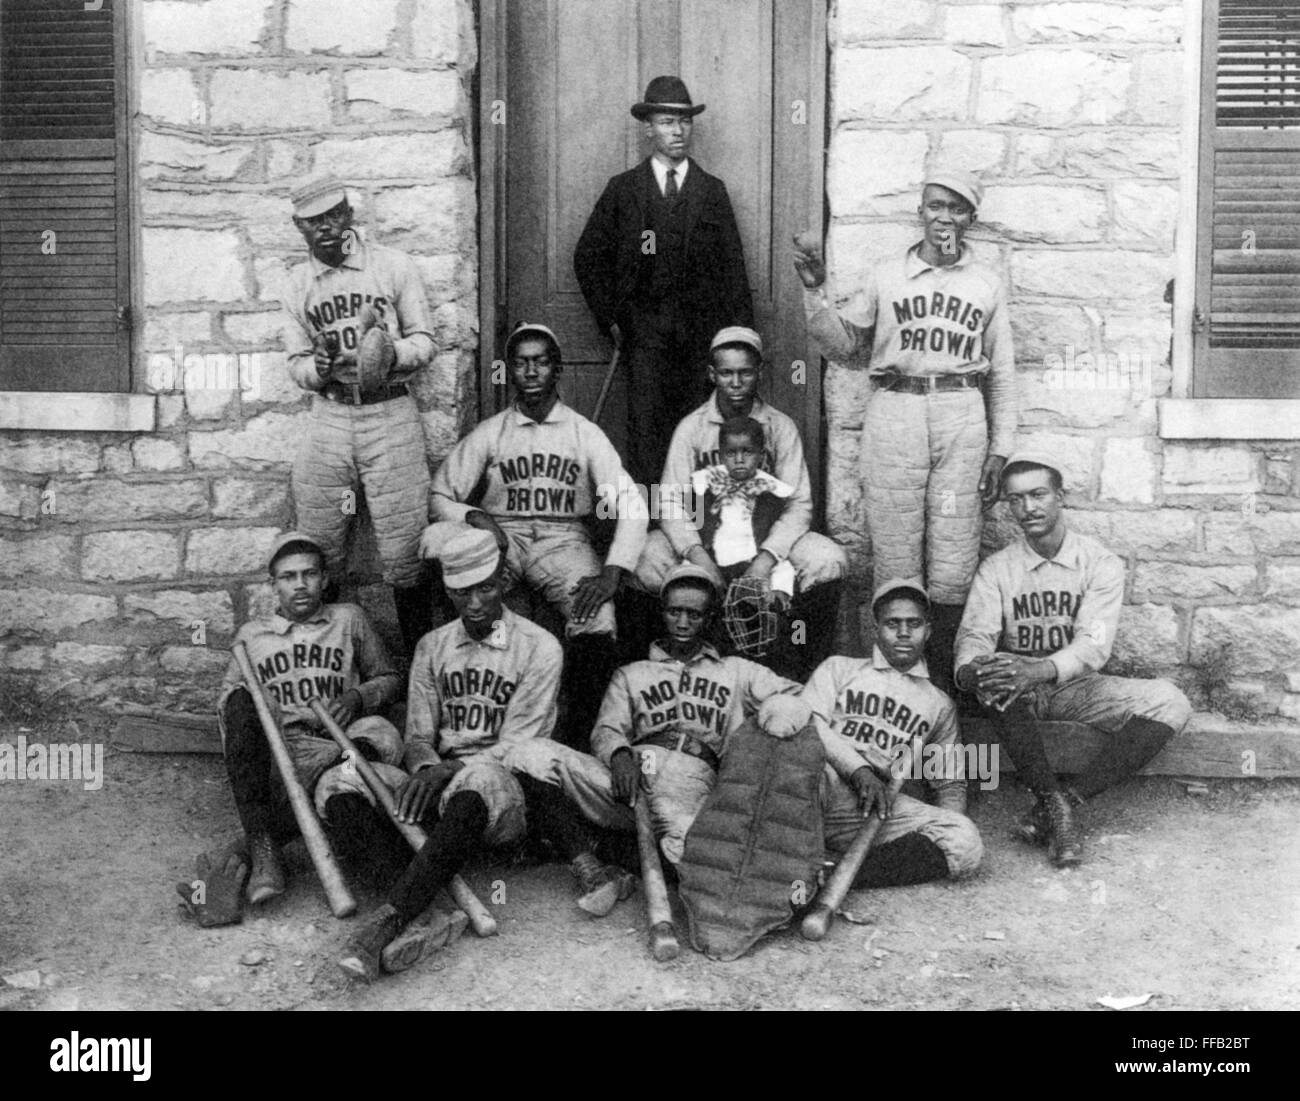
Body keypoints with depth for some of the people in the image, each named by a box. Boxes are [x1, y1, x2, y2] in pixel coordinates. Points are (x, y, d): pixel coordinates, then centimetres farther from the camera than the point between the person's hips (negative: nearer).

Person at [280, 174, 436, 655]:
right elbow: (297, 362, 10)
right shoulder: (296, 286, 10)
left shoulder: (394, 267, 2)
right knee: (318, 553, 4)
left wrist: (389, 353, -19)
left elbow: (424, 341, 2)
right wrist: (317, 368, -14)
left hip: (390, 415, -3)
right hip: (329, 417, 3)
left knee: (403, 551, -4)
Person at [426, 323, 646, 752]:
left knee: (598, 620, -33)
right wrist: (474, 517, -12)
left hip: (563, 538, -1)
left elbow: (630, 506, -1)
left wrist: (612, 573, -16)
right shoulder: (489, 433, 12)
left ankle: (576, 737, -17)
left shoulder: (585, 434, 8)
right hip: (501, 536, 1)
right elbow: (440, 496, 11)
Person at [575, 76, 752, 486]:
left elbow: (733, 265, 9)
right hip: (643, 327, -1)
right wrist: (609, 317, 3)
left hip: (700, 328, 1)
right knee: (645, 424, -9)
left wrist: (741, 331, 1)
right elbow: (588, 256, 10)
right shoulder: (623, 190, 8)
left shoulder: (712, 191, 12)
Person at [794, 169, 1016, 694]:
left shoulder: (987, 283, 13)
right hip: (893, 414, 0)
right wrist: (814, 290, 2)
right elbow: (844, 344, 14)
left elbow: (1002, 373, 14)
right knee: (895, 553, -2)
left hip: (961, 418, 0)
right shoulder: (886, 275, 12)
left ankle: (944, 677, 7)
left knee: (953, 561, -1)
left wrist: (998, 452, 8)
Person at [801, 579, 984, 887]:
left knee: (965, 841, -26)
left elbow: (950, 783, 26)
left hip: (870, 808, 2)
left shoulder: (940, 706, 29)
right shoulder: (839, 669, 23)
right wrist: (858, 770, -13)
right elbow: (808, 721, 4)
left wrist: (945, 826, 2)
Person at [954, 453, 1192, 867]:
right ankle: (1056, 807, -29)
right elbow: (974, 634, -12)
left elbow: (1094, 644, -19)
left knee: (1171, 704, -23)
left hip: (1077, 684, 1)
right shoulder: (996, 568, 0)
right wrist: (970, 670, -38)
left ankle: (1066, 799, -27)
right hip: (1020, 691, 0)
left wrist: (1042, 669, -40)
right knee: (994, 678, -36)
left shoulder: (1100, 563, -5)